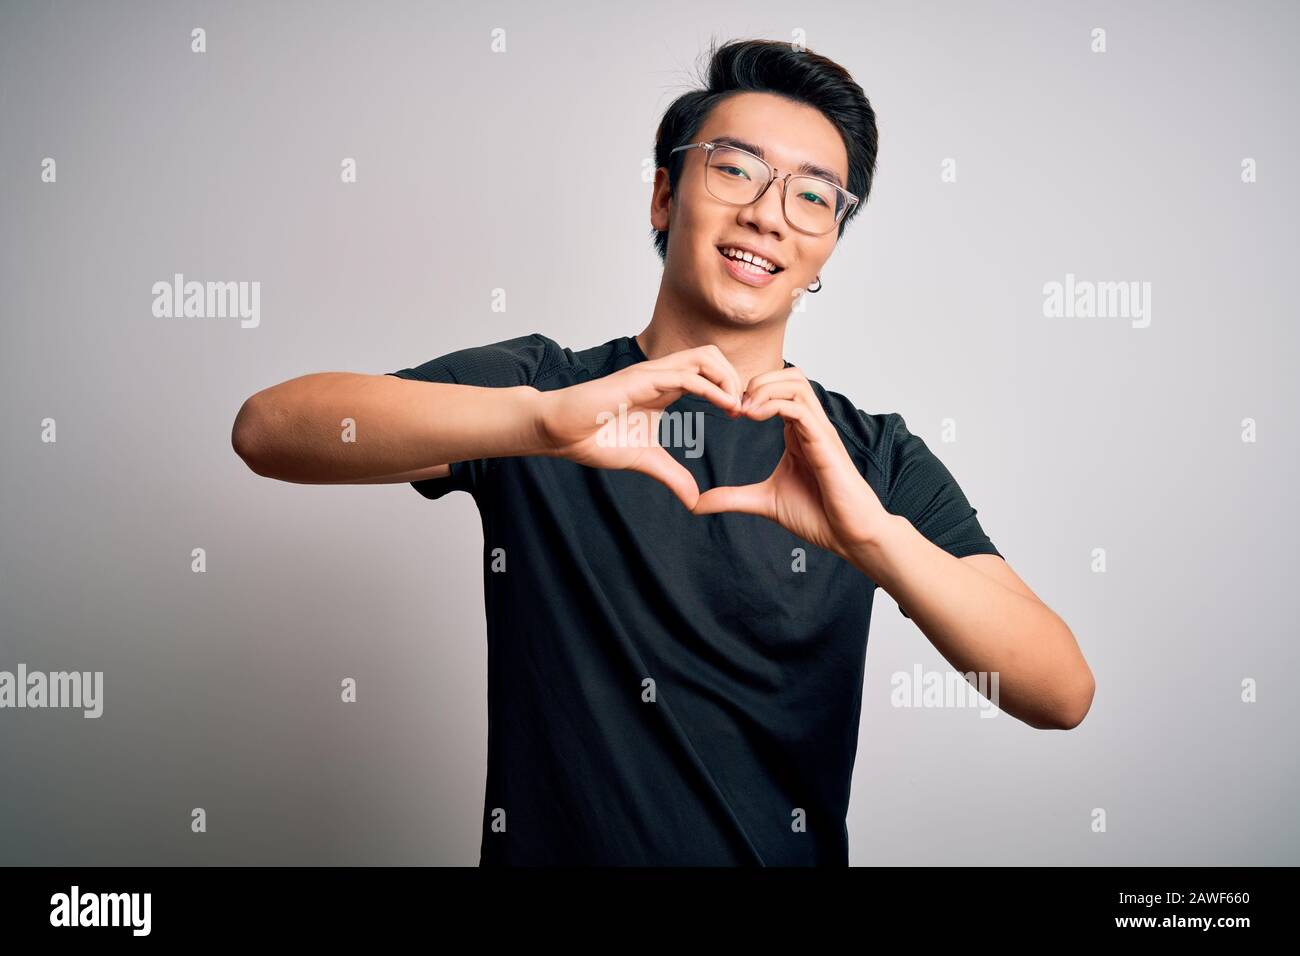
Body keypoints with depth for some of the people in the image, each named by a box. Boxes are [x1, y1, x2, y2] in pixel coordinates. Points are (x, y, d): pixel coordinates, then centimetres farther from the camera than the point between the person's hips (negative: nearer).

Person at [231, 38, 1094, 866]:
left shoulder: (877, 460, -1)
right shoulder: (533, 387, -3)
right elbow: (269, 427, -17)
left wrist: (874, 534, -26)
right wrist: (545, 418, -30)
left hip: (786, 849, 1)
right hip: (546, 843, 0)